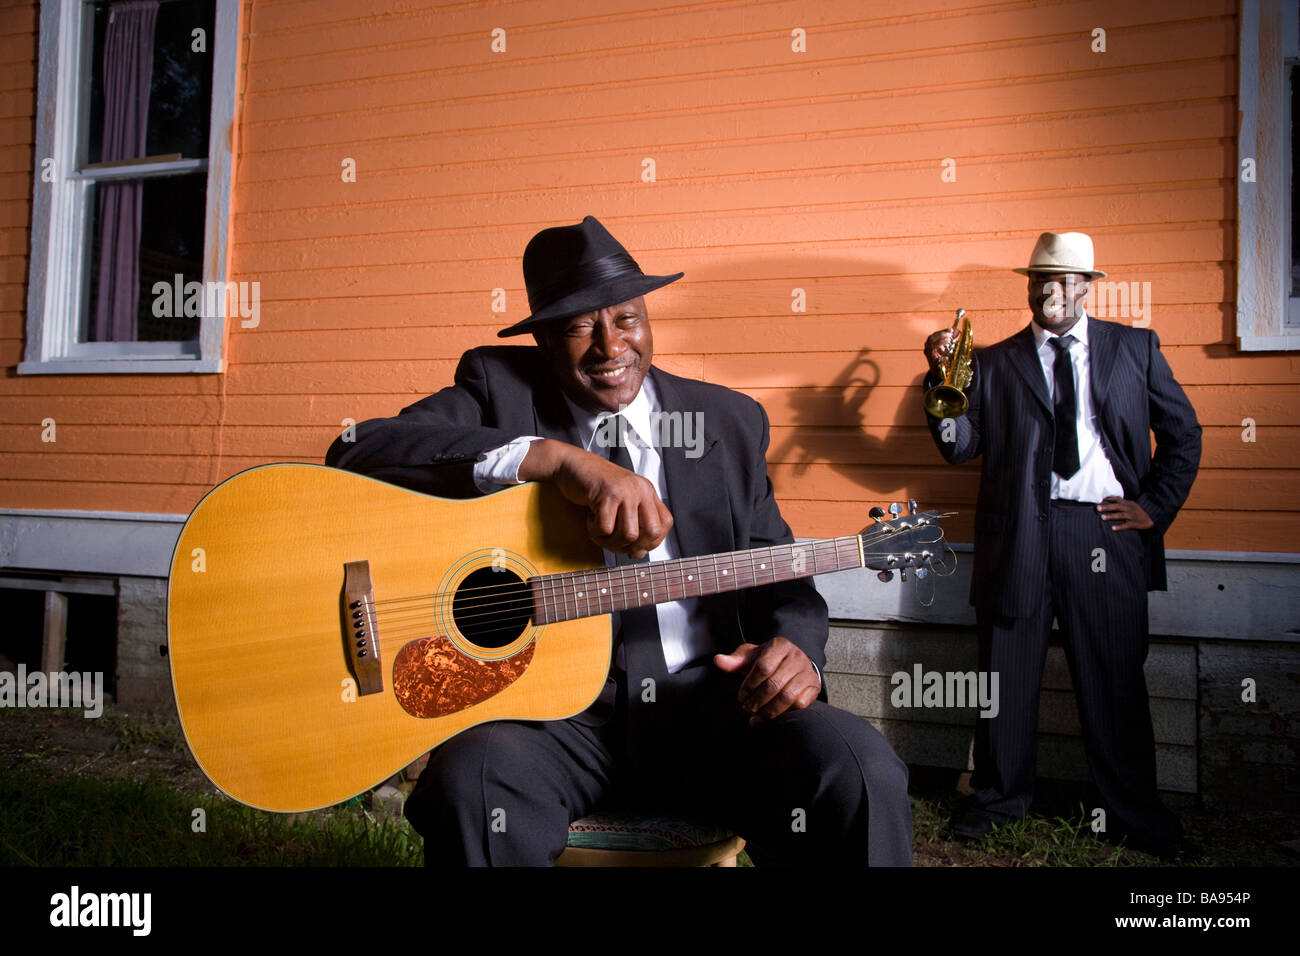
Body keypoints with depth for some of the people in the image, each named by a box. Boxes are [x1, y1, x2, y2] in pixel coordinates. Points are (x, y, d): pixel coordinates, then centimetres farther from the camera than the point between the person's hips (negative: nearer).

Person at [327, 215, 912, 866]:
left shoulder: (729, 420, 13)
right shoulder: (499, 387, 4)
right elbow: (358, 451, -12)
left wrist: (794, 646, -10)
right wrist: (554, 457, -23)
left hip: (703, 699, 2)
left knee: (860, 770, -24)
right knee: (474, 777, -34)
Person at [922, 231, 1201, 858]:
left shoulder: (1135, 348, 12)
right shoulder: (994, 362, 11)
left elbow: (1182, 434, 14)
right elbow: (961, 447, 3)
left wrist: (1156, 507, 3)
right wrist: (944, 381, -10)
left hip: (1106, 529, 0)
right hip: (1018, 533, 0)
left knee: (1115, 677, 5)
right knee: (1007, 672, 6)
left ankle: (1135, 812, 22)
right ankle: (999, 798, 23)